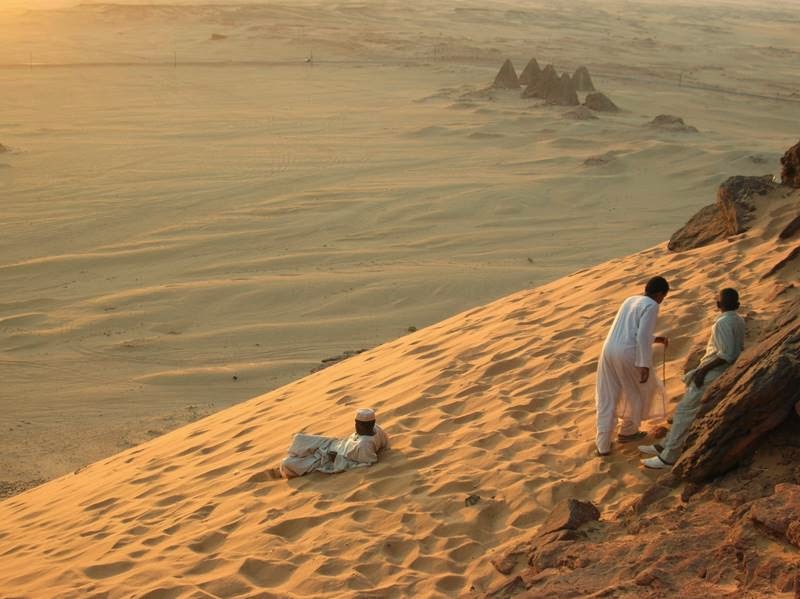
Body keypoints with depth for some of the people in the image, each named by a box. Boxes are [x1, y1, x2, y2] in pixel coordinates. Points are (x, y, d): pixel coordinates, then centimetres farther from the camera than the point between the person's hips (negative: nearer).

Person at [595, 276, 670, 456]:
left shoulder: (631, 300, 22)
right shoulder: (651, 306, -3)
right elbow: (642, 336, -14)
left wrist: (655, 339, 41)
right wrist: (645, 365, -14)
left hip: (609, 350, 7)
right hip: (628, 354, -7)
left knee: (607, 399, 11)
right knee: (641, 391, 19)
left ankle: (603, 445, 10)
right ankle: (628, 431, 31)